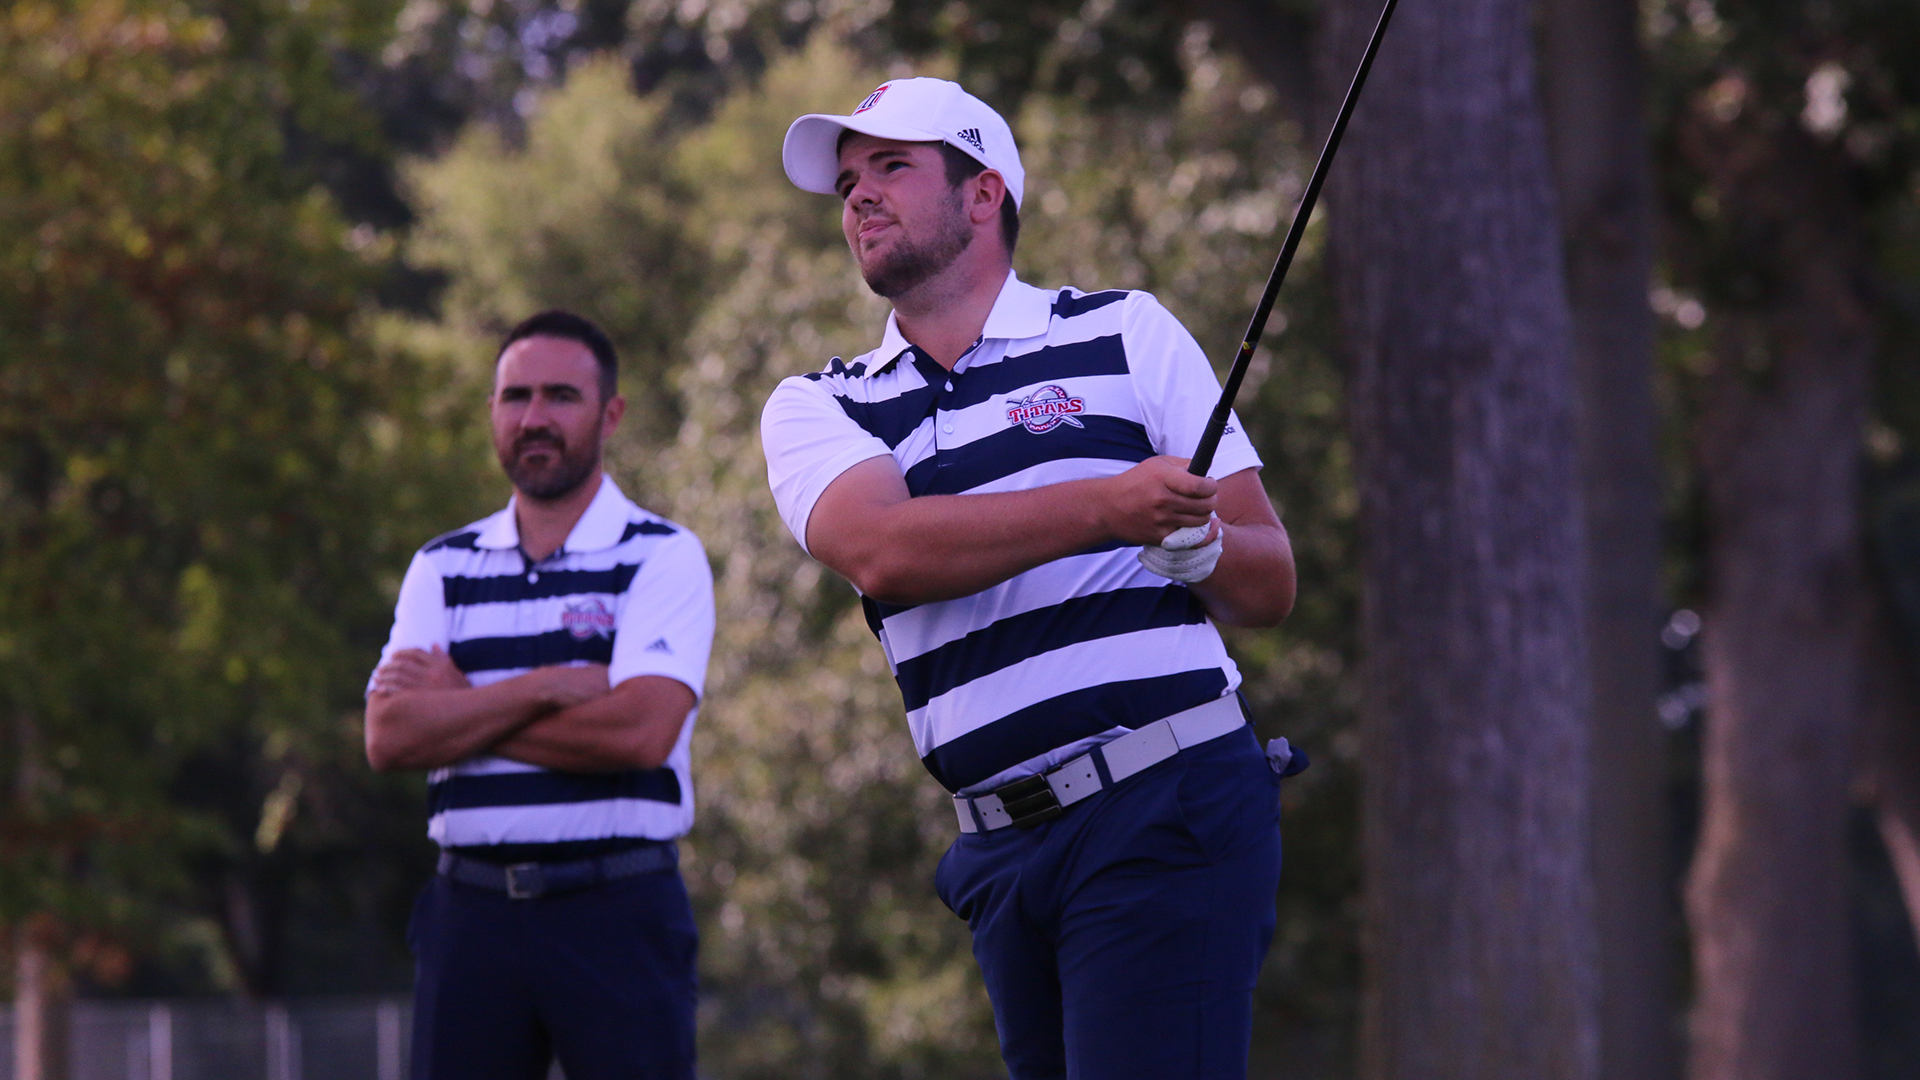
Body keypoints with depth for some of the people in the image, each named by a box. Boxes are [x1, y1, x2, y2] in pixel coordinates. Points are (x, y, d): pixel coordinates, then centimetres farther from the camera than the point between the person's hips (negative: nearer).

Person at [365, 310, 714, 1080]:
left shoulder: (663, 556, 2)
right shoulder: (442, 569, 13)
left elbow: (642, 728, -14)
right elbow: (389, 736, -1)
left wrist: (460, 711, -4)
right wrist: (551, 686, -10)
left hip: (616, 909, -3)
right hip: (472, 911, 3)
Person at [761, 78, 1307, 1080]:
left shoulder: (1128, 335, 10)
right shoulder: (816, 408, 14)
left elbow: (1268, 587, 8)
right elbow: (881, 549, -10)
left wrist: (1196, 541, -16)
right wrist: (1105, 507, -23)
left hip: (1165, 812, -3)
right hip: (1002, 857, 3)